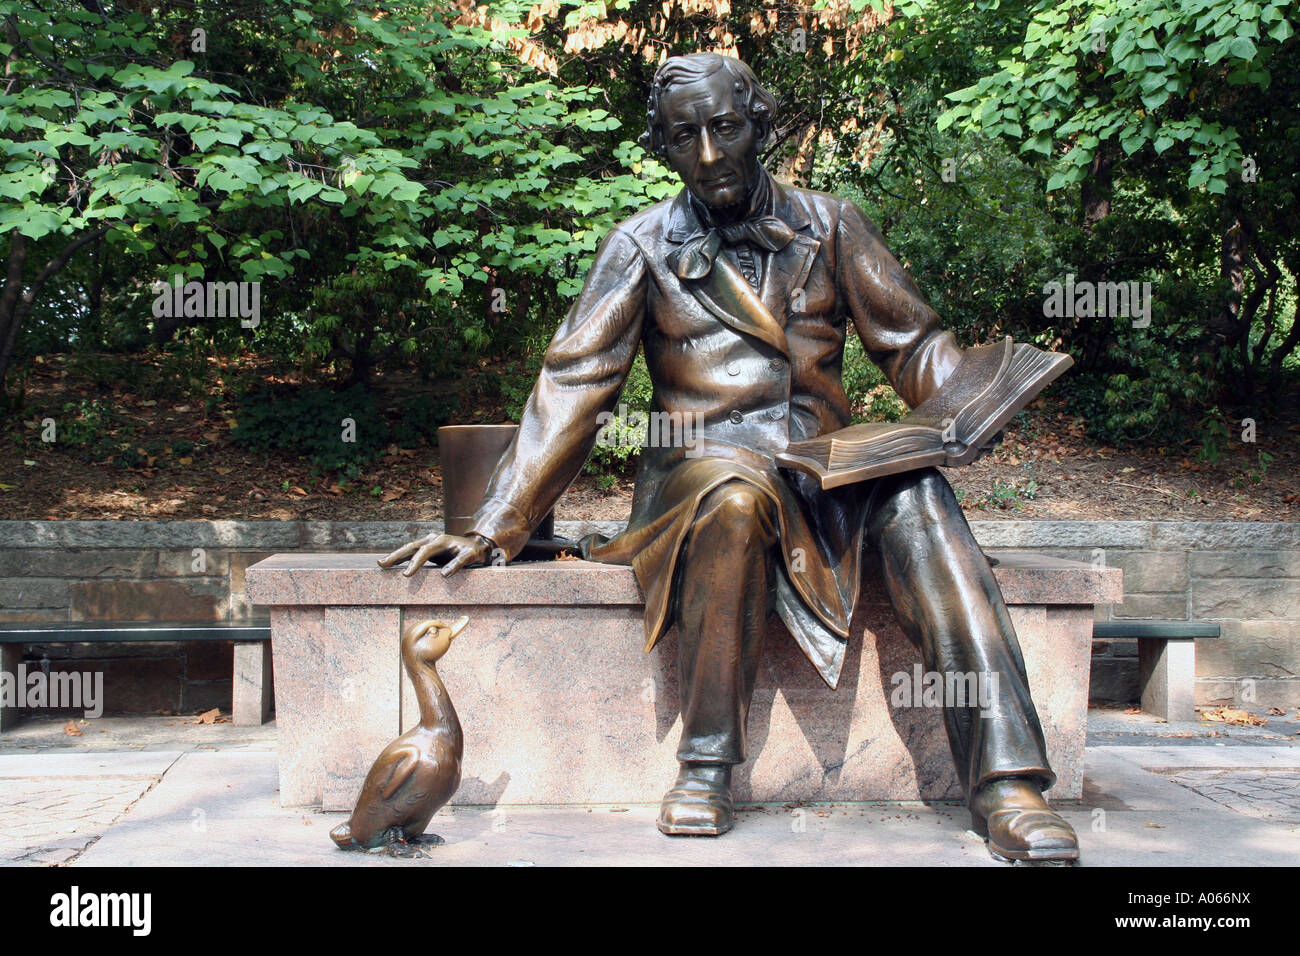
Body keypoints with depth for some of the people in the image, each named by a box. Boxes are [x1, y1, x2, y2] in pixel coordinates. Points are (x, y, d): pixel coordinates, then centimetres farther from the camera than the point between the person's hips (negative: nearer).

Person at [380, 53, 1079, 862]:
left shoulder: (828, 225, 11)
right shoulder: (644, 246, 7)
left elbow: (912, 341, 11)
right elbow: (574, 386, 3)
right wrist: (494, 528, -4)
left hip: (823, 477, 2)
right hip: (700, 468, -1)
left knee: (914, 496, -31)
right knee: (736, 491, -38)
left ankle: (1006, 779, -36)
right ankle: (705, 770, -27)